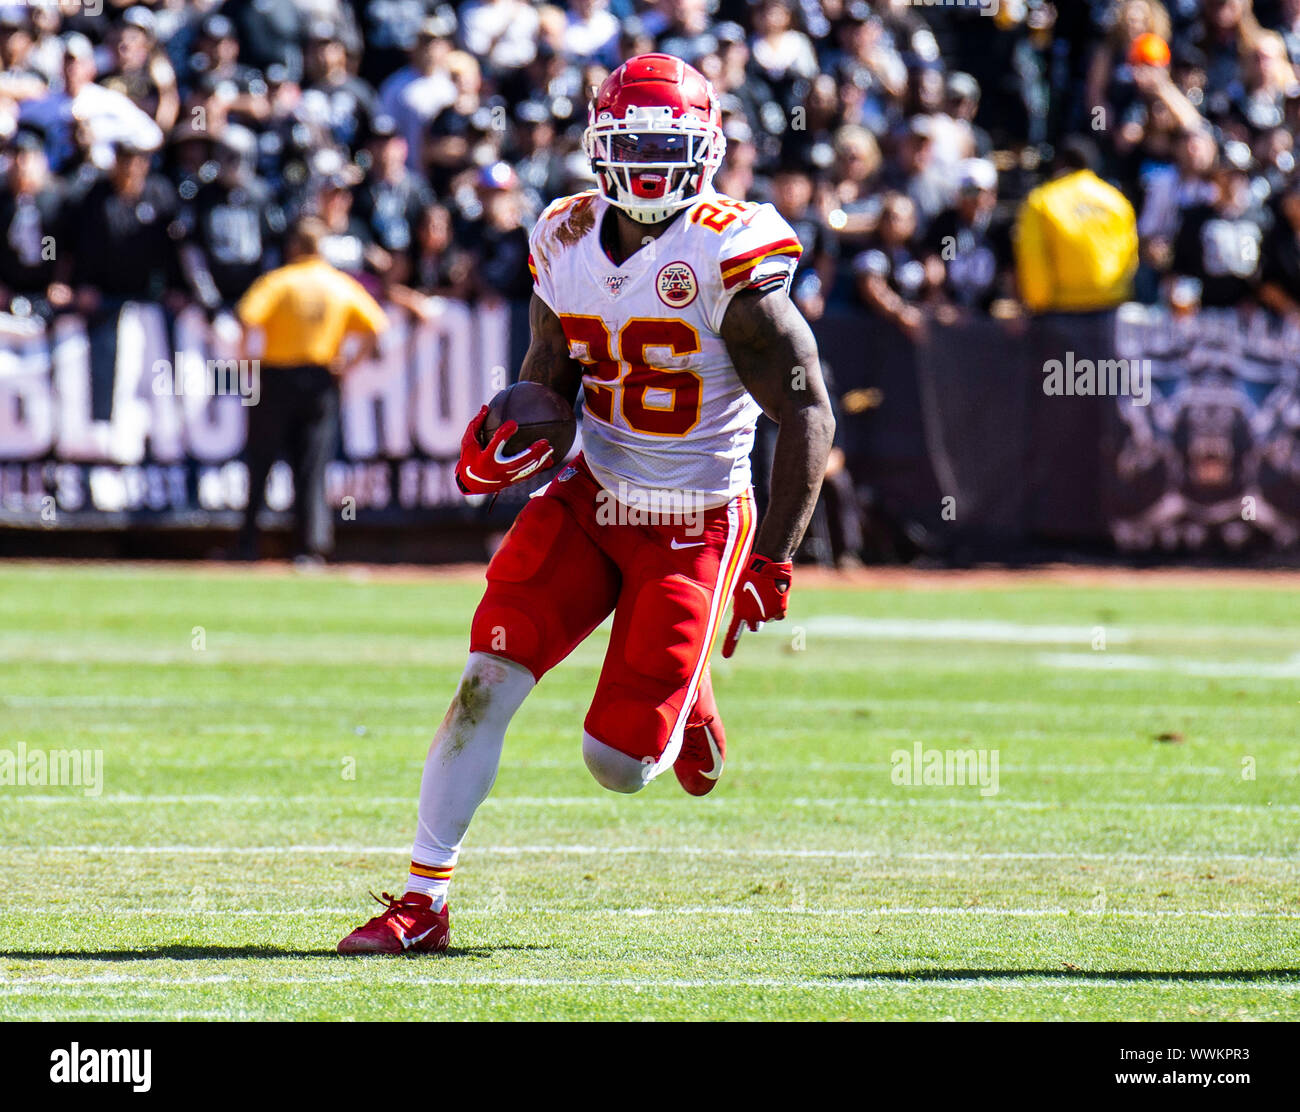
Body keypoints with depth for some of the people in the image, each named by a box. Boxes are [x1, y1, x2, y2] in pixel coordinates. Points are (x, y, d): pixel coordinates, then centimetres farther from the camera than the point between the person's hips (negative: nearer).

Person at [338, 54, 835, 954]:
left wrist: (772, 565, -16)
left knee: (619, 765, -5)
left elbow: (809, 417, -14)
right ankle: (423, 902, -5)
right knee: (488, 681, -13)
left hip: (695, 525, -4)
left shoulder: (728, 259, -17)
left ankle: (685, 704, 32)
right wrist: (507, 440, -9)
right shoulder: (568, 245, 1)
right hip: (590, 499, 4)